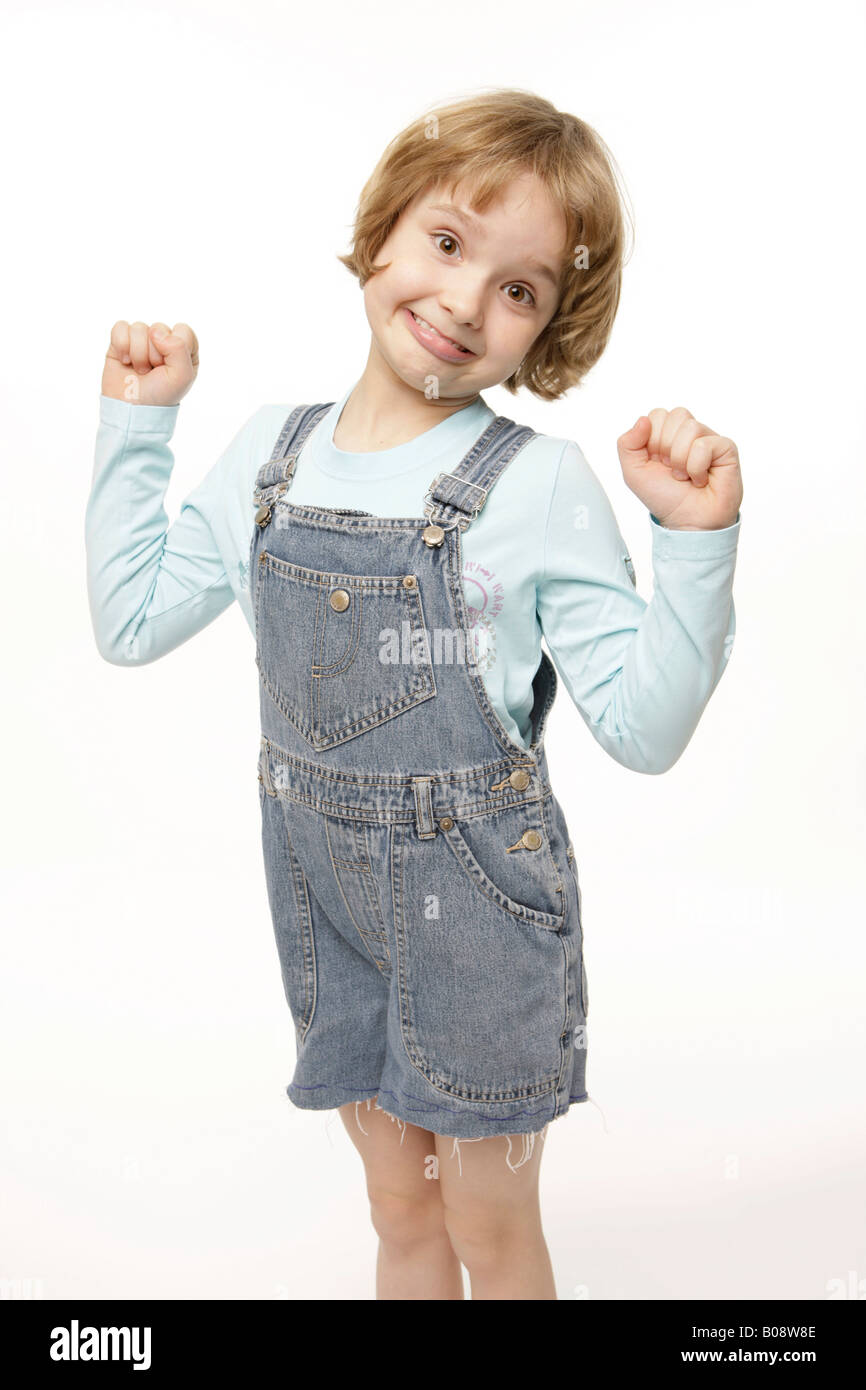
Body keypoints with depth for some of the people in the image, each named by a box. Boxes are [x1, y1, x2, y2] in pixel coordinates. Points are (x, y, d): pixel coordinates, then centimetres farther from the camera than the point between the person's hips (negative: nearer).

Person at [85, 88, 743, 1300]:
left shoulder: (540, 485, -17)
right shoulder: (272, 451, -2)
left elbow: (643, 730, -17)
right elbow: (132, 622, 3)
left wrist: (696, 543, -30)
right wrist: (136, 423, 1)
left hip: (480, 912, -4)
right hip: (327, 899, 4)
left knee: (492, 1233, 17)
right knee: (400, 1209, 24)